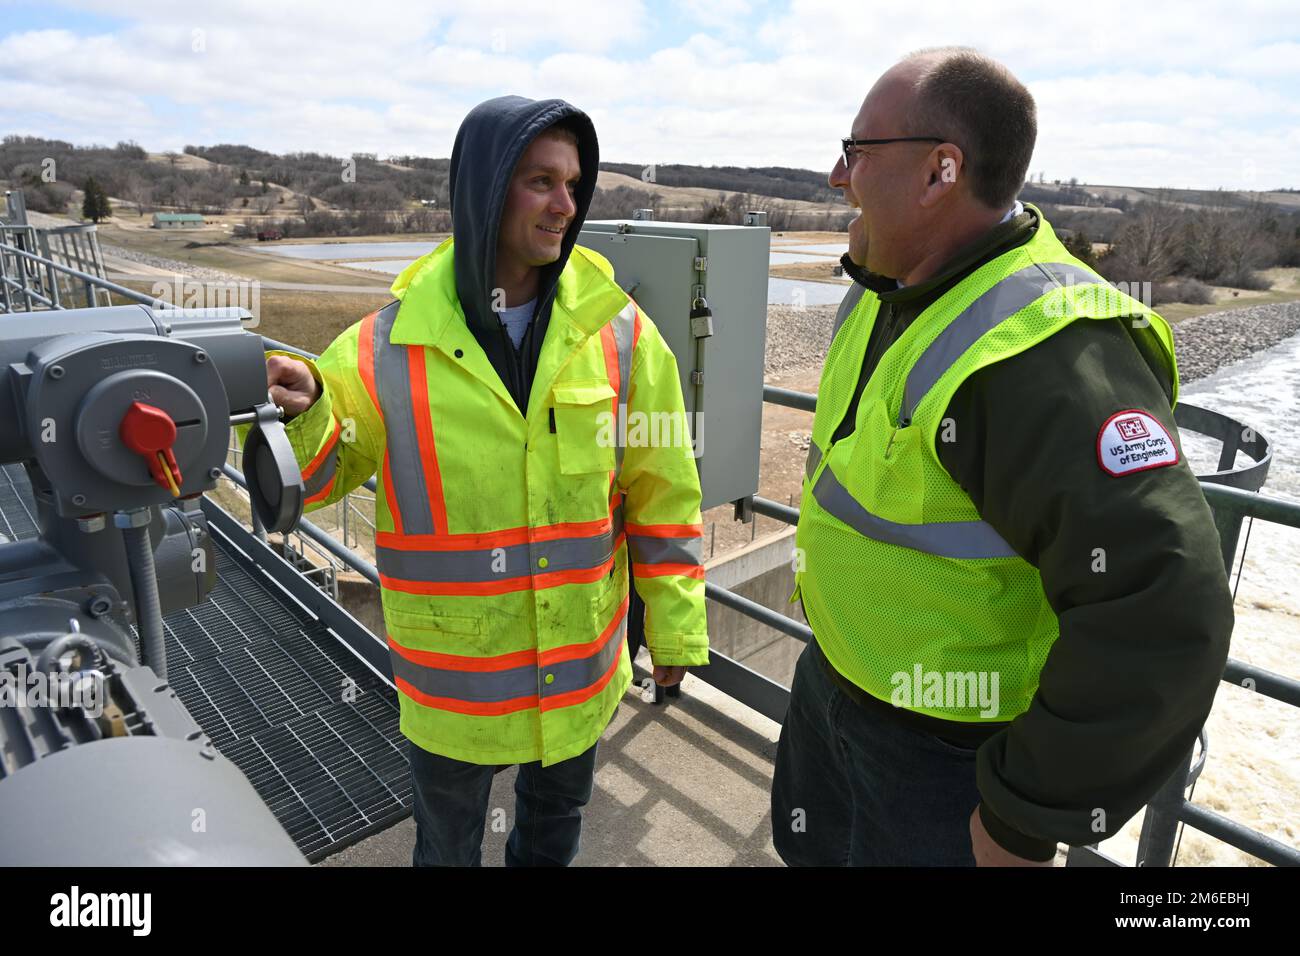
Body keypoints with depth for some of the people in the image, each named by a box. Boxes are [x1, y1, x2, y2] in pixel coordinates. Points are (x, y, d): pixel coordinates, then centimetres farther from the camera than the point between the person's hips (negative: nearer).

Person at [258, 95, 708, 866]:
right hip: (452, 668, 0)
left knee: (557, 819, 28)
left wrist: (675, 622, -3)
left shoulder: (620, 333, -11)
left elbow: (661, 492, -6)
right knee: (448, 840, 25)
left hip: (581, 657, 1)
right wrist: (301, 415, -27)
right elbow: (318, 476, -5)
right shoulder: (391, 345, -13)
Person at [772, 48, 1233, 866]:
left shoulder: (1045, 354, -31)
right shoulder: (889, 292, -1)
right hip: (833, 676, 8)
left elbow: (1159, 612, -34)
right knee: (808, 845, 28)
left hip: (953, 744, -8)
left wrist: (1030, 816, -24)